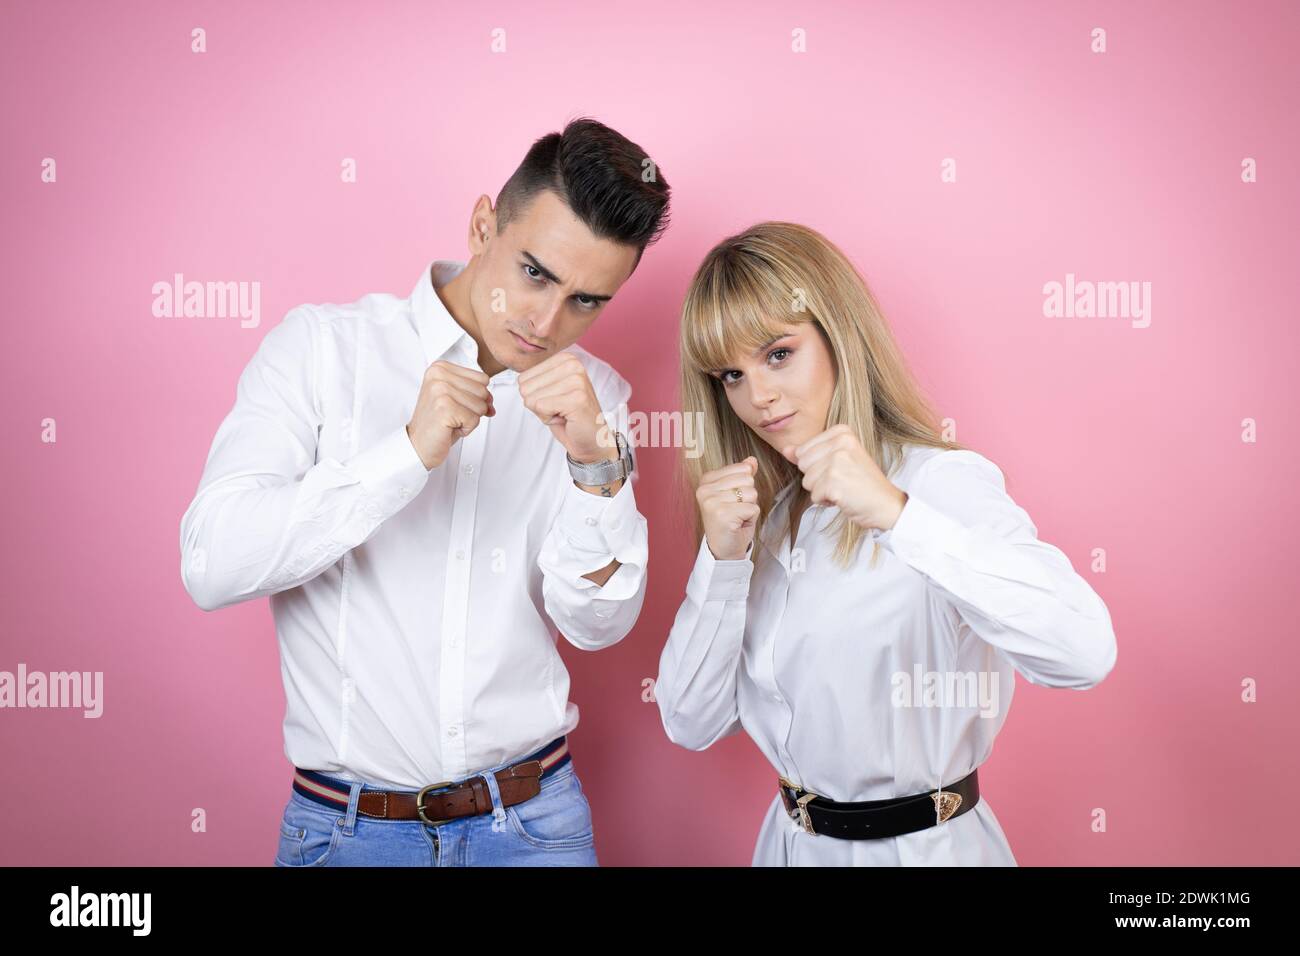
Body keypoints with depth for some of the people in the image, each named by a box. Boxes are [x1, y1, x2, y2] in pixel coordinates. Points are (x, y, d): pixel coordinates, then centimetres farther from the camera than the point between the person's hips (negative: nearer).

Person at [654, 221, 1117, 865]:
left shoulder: (946, 481, -17)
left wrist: (895, 514, -38)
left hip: (924, 846, -5)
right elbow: (692, 724, -4)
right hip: (792, 838, 5)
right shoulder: (762, 513, 1)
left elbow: (1084, 649, -33)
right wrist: (722, 560, -17)